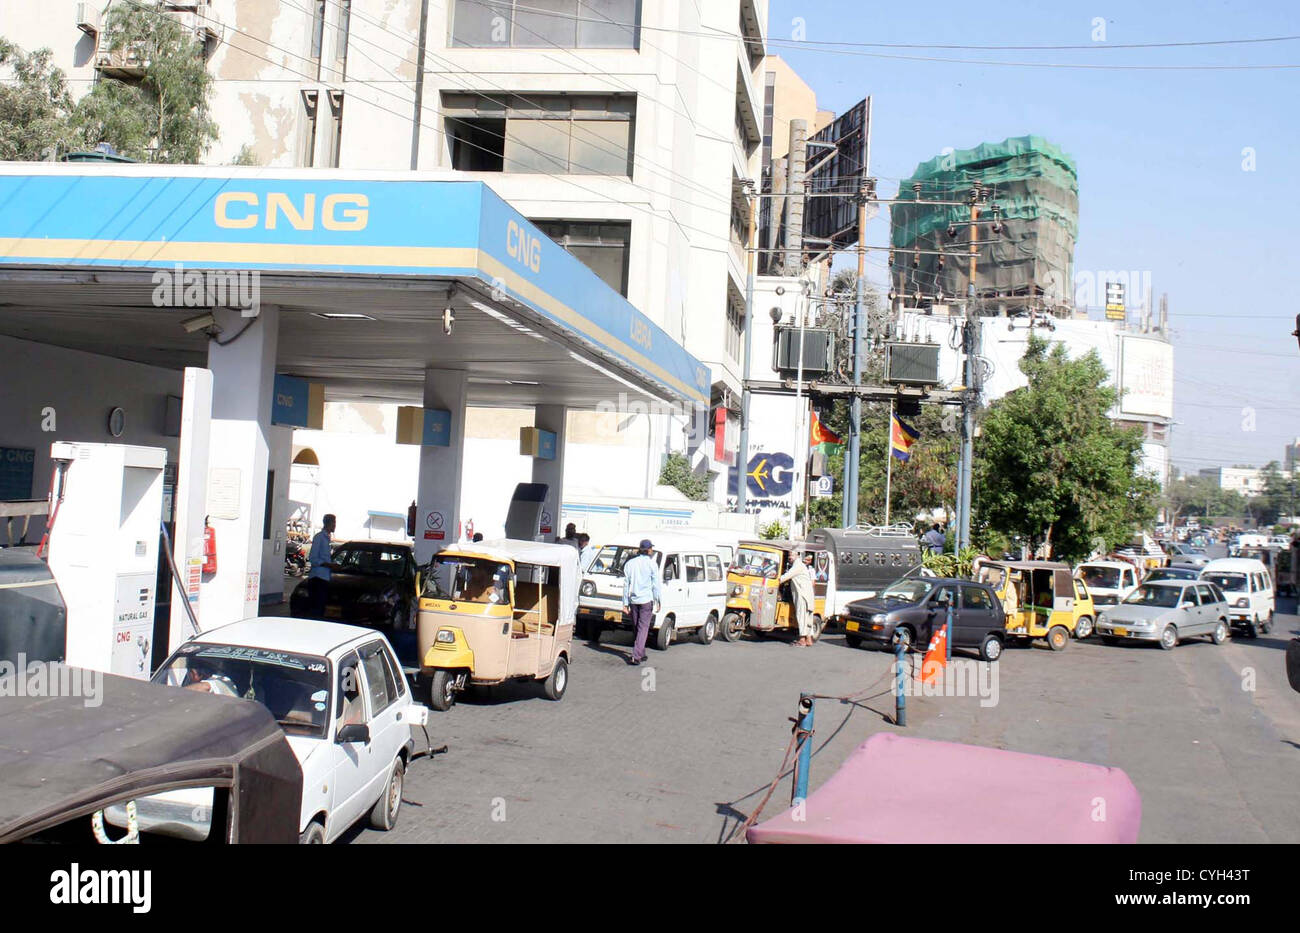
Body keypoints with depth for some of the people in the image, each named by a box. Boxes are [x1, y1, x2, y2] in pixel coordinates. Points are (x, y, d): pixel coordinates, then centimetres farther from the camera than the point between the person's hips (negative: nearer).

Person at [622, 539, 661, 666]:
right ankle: (636, 656, -14)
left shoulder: (630, 563, 8)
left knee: (637, 628, 15)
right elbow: (655, 584, -3)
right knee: (643, 628, -5)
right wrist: (657, 601, 5)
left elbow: (626, 585, 7)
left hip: (633, 600, 4)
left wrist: (625, 603, 9)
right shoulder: (651, 564, -3)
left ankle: (641, 654, 23)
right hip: (646, 599, -4)